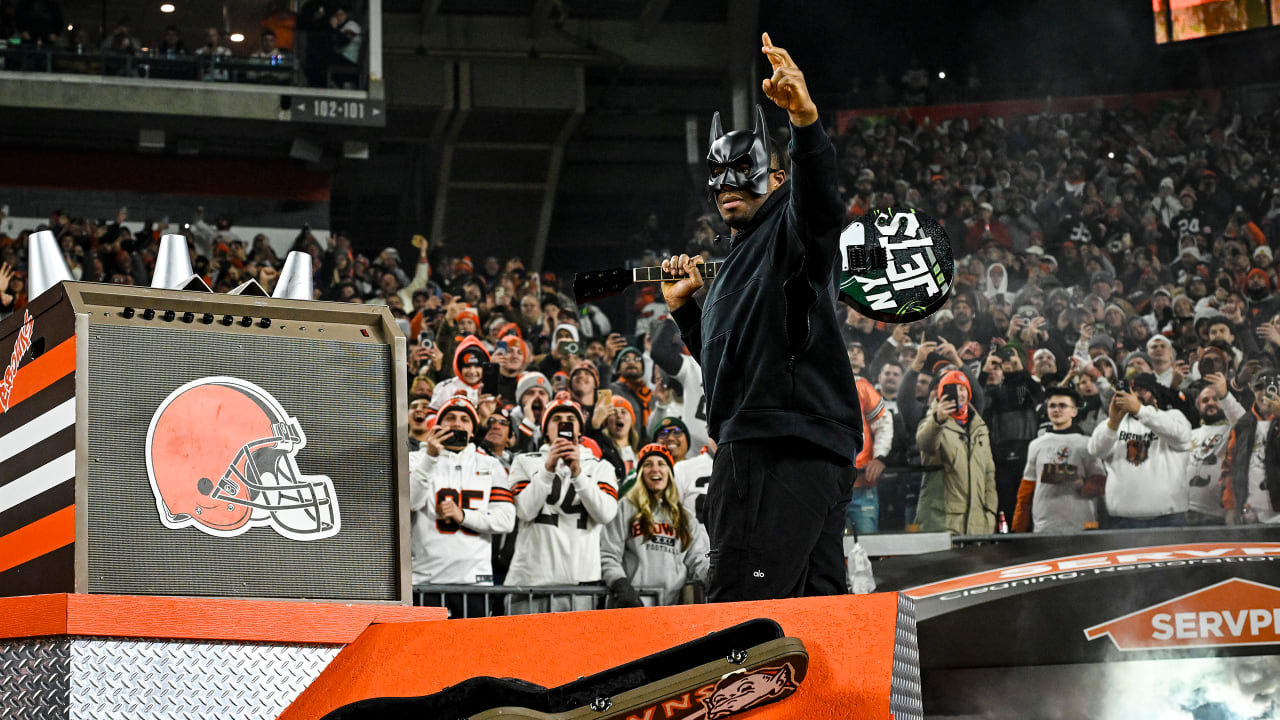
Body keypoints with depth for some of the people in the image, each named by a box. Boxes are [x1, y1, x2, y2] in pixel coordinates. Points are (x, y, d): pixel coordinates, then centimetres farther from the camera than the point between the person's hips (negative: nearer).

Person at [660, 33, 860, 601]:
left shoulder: (789, 229, 1)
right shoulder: (739, 261, 30)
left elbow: (818, 201, -25)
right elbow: (724, 364, 36)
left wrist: (806, 121, -41)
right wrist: (683, 308, 25)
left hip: (785, 450, -11)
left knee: (736, 607, -18)